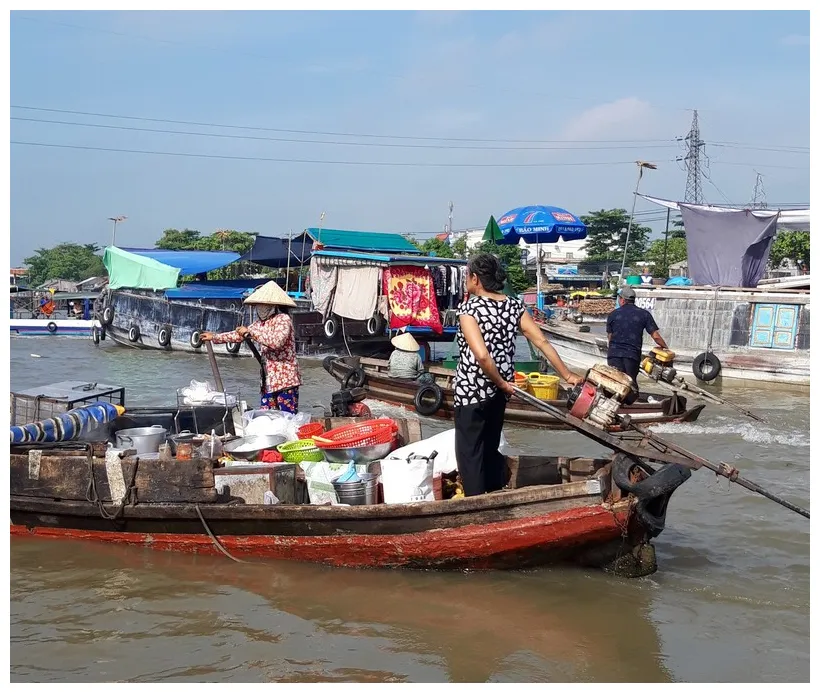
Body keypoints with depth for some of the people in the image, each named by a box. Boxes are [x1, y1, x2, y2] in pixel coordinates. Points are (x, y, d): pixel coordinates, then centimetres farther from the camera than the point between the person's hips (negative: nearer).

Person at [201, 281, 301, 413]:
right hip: (268, 380, 8)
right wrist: (214, 337, 24)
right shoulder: (261, 323, 16)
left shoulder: (283, 319, -9)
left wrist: (250, 332, -20)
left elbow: (276, 341, -25)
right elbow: (238, 335, 25)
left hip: (285, 381, -8)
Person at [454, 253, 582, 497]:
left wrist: (501, 383, -14)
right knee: (490, 448, 22)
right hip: (498, 392, 7)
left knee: (469, 453, 5)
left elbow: (481, 354, -27)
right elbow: (542, 342, -1)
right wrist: (567, 375, 2)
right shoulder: (514, 306, 2)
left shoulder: (469, 308, -16)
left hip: (471, 389, -7)